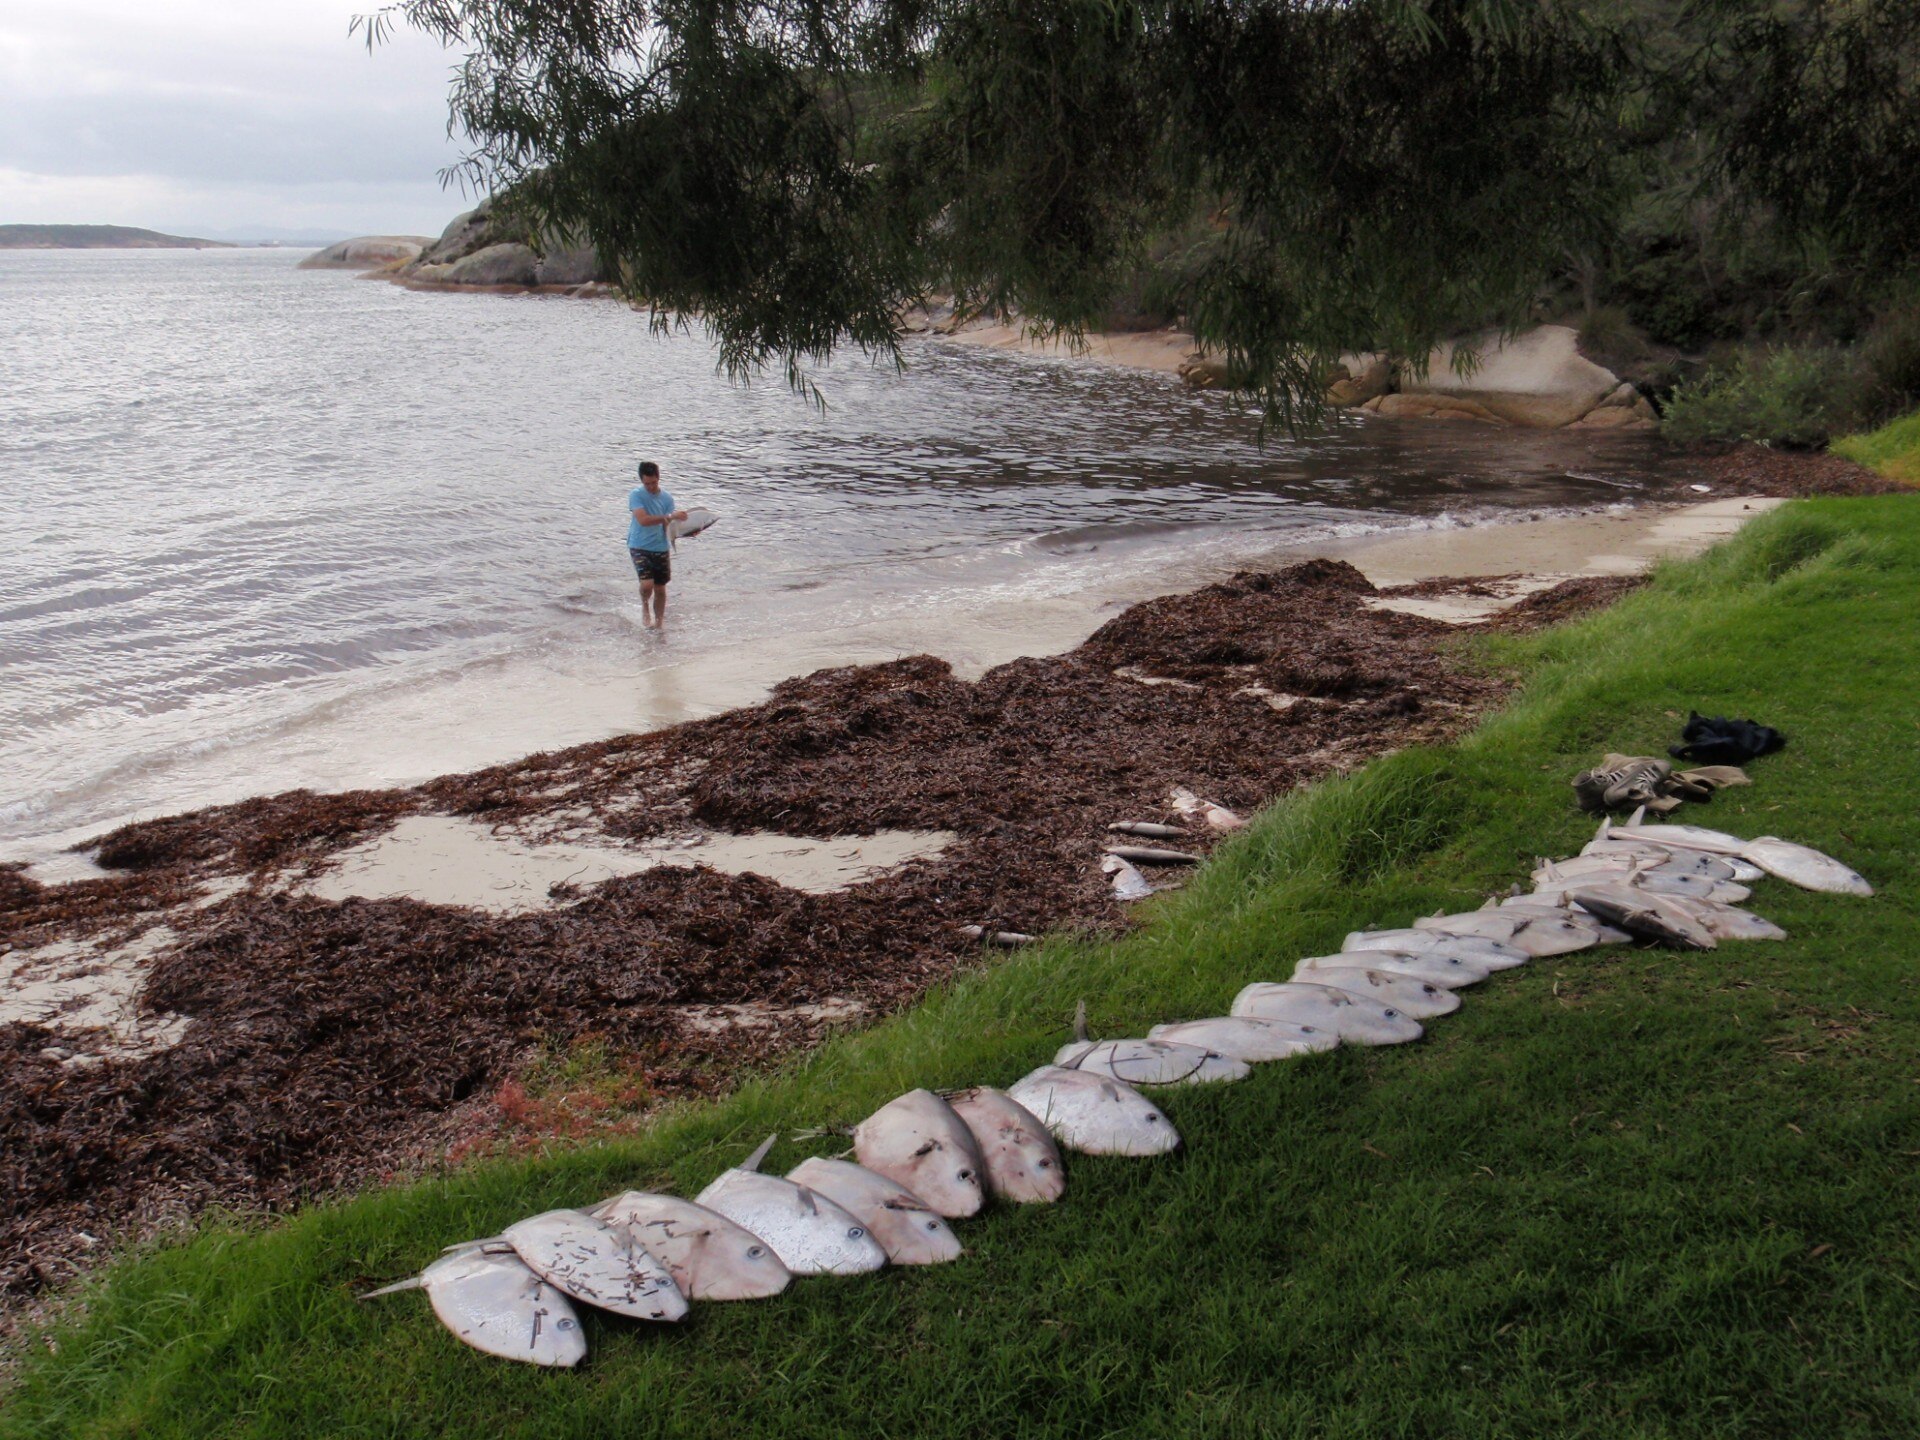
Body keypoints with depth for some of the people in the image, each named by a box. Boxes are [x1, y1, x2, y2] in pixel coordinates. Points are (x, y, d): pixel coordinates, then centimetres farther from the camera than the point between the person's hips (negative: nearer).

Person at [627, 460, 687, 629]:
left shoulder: (667, 498, 3)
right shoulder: (635, 496, -9)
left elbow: (668, 525, -1)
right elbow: (643, 520, -23)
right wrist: (670, 516, -29)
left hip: (661, 548, 4)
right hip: (640, 547, -4)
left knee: (660, 588, 10)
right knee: (647, 584, -20)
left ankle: (659, 622, 28)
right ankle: (645, 607, 12)